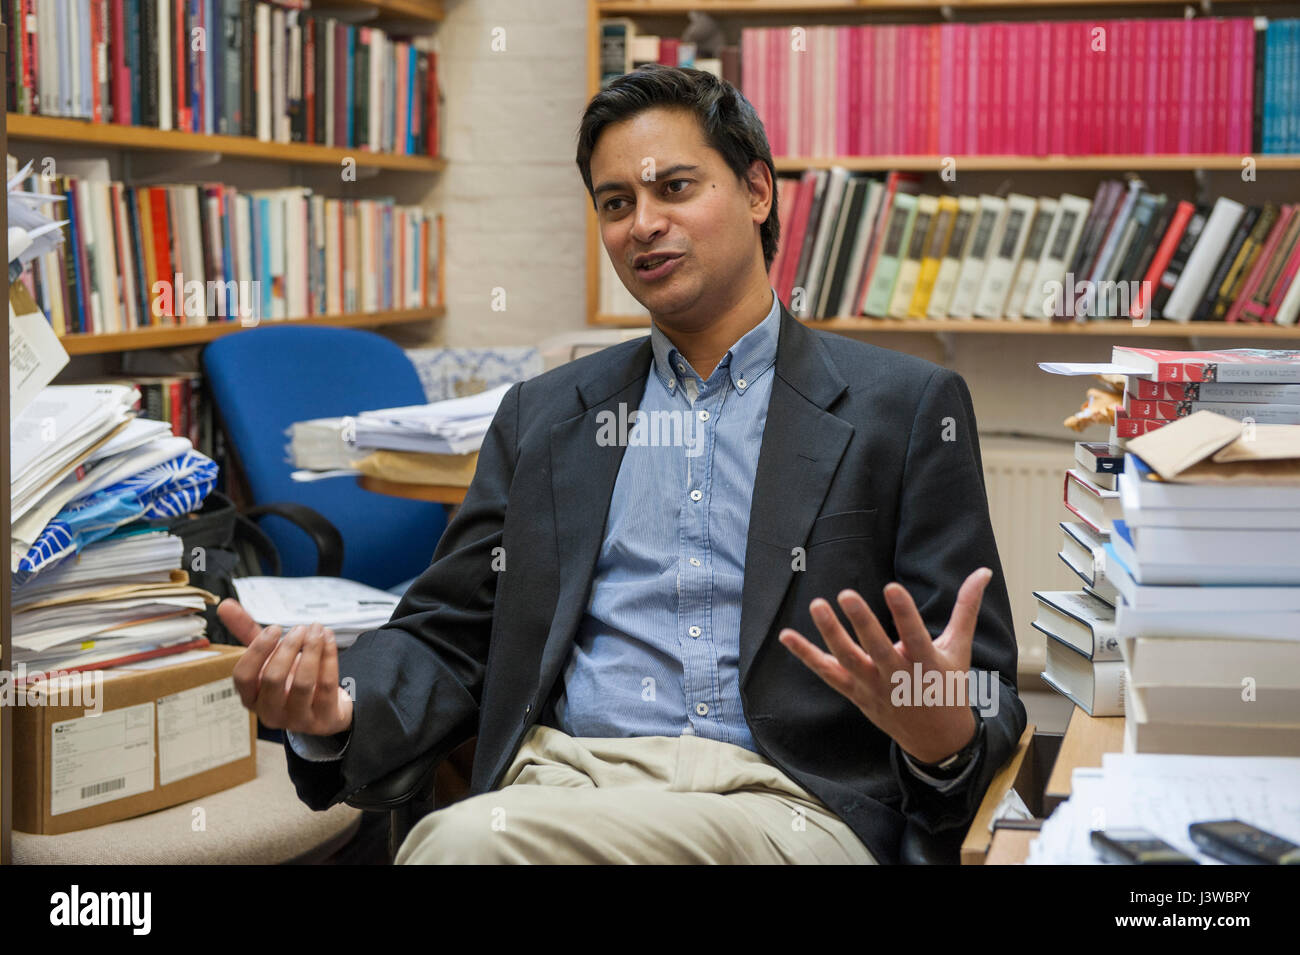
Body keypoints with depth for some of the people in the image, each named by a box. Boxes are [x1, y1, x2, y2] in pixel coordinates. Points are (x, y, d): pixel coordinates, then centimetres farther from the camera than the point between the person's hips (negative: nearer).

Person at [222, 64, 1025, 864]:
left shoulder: (910, 409, 8)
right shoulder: (541, 416, 20)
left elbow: (987, 704, 4)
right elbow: (448, 638, 16)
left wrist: (944, 738, -21)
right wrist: (336, 706, -7)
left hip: (787, 806, -4)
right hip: (561, 778, 4)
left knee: (467, 839, -32)